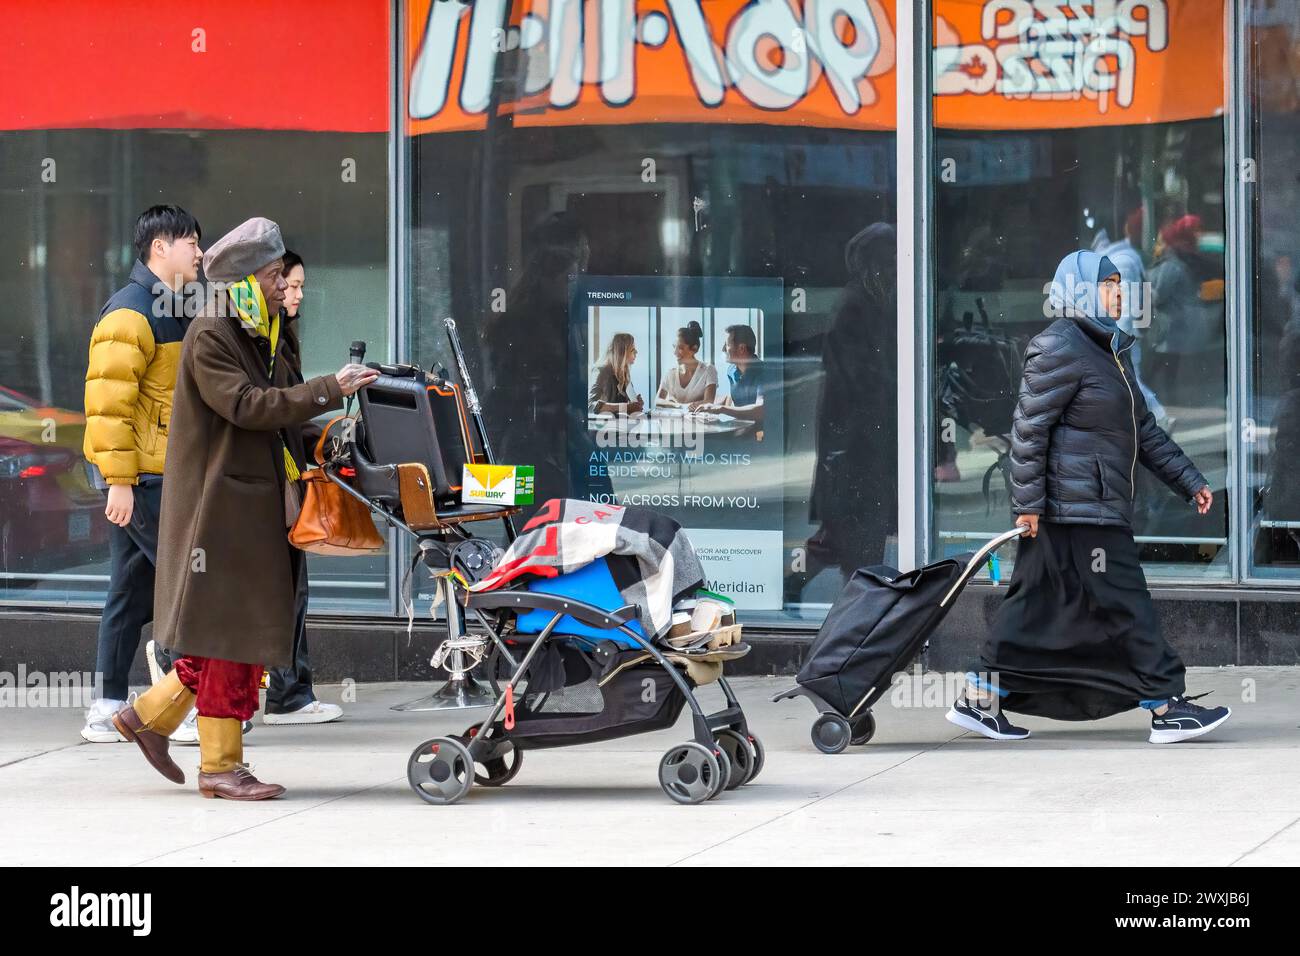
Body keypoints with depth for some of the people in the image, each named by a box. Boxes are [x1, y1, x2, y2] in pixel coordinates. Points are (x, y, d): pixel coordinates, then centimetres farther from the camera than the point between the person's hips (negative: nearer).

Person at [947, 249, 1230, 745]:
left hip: (1101, 508, 11)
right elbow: (1029, 426, -15)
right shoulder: (1059, 349, -11)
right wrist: (1028, 501, -18)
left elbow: (1144, 428, 24)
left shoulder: (1110, 351, 20)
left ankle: (980, 699, 15)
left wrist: (1189, 480, 20)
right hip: (1077, 509, -10)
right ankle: (1167, 709, -3)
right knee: (1125, 607, -7)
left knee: (1036, 607, 11)